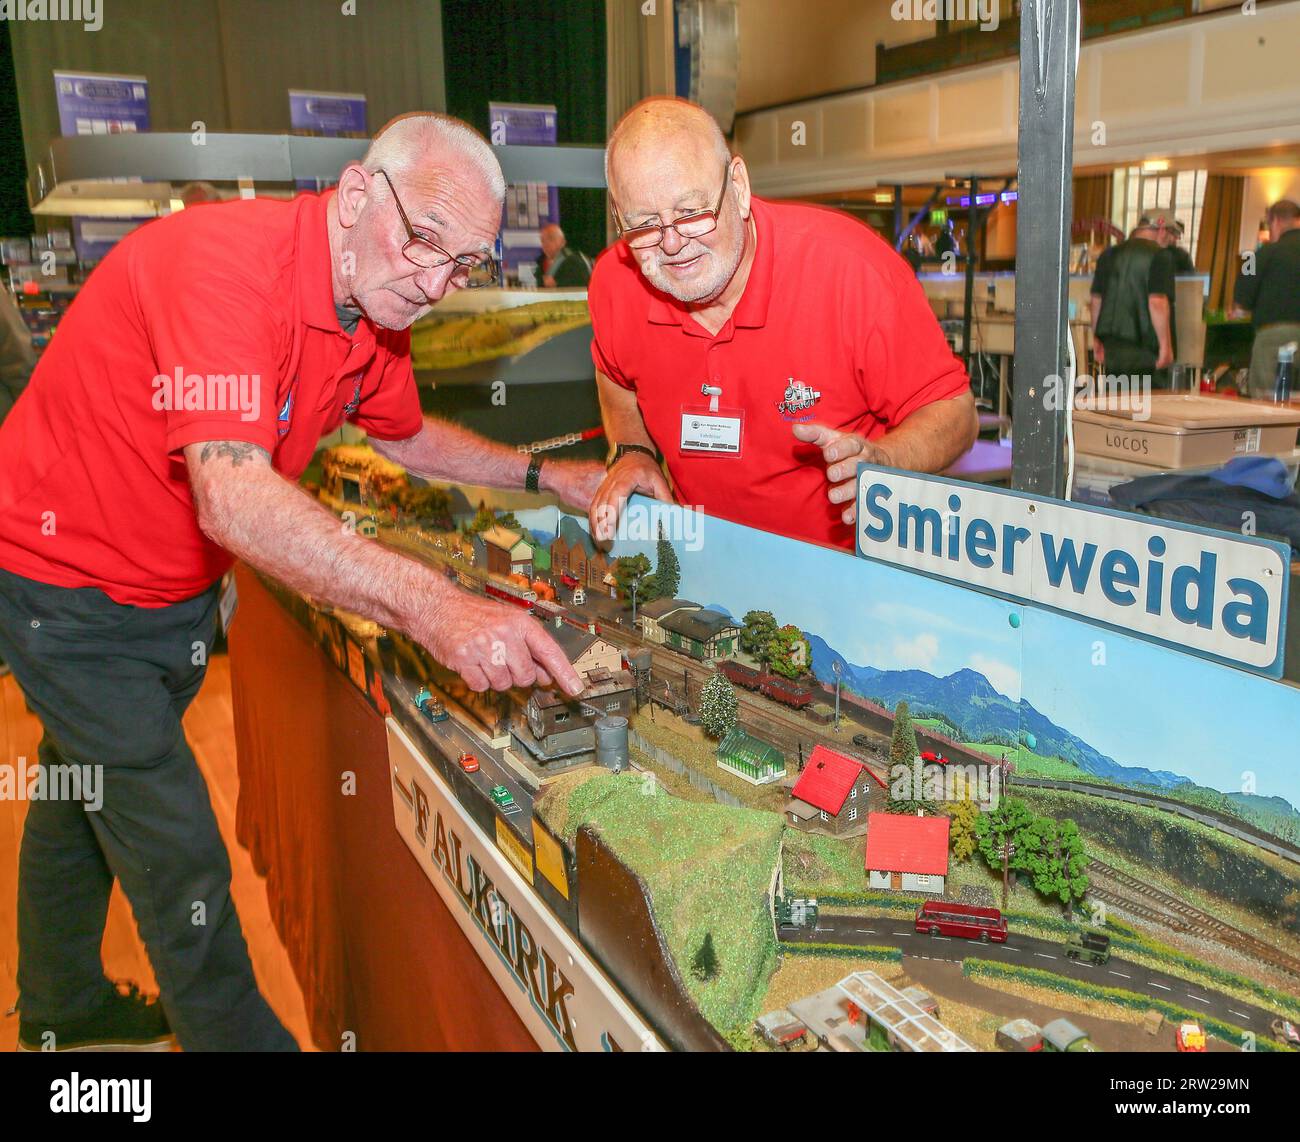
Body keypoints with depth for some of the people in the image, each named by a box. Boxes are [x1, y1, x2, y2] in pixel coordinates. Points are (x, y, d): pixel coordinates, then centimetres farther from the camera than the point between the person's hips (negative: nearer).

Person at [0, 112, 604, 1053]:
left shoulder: (376, 305, -6)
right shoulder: (224, 260, -33)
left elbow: (406, 434, 13)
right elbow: (235, 501, -45)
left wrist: (543, 476, 1)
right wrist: (433, 607, -54)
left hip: (175, 590, 9)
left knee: (87, 795, 27)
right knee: (181, 854, -5)